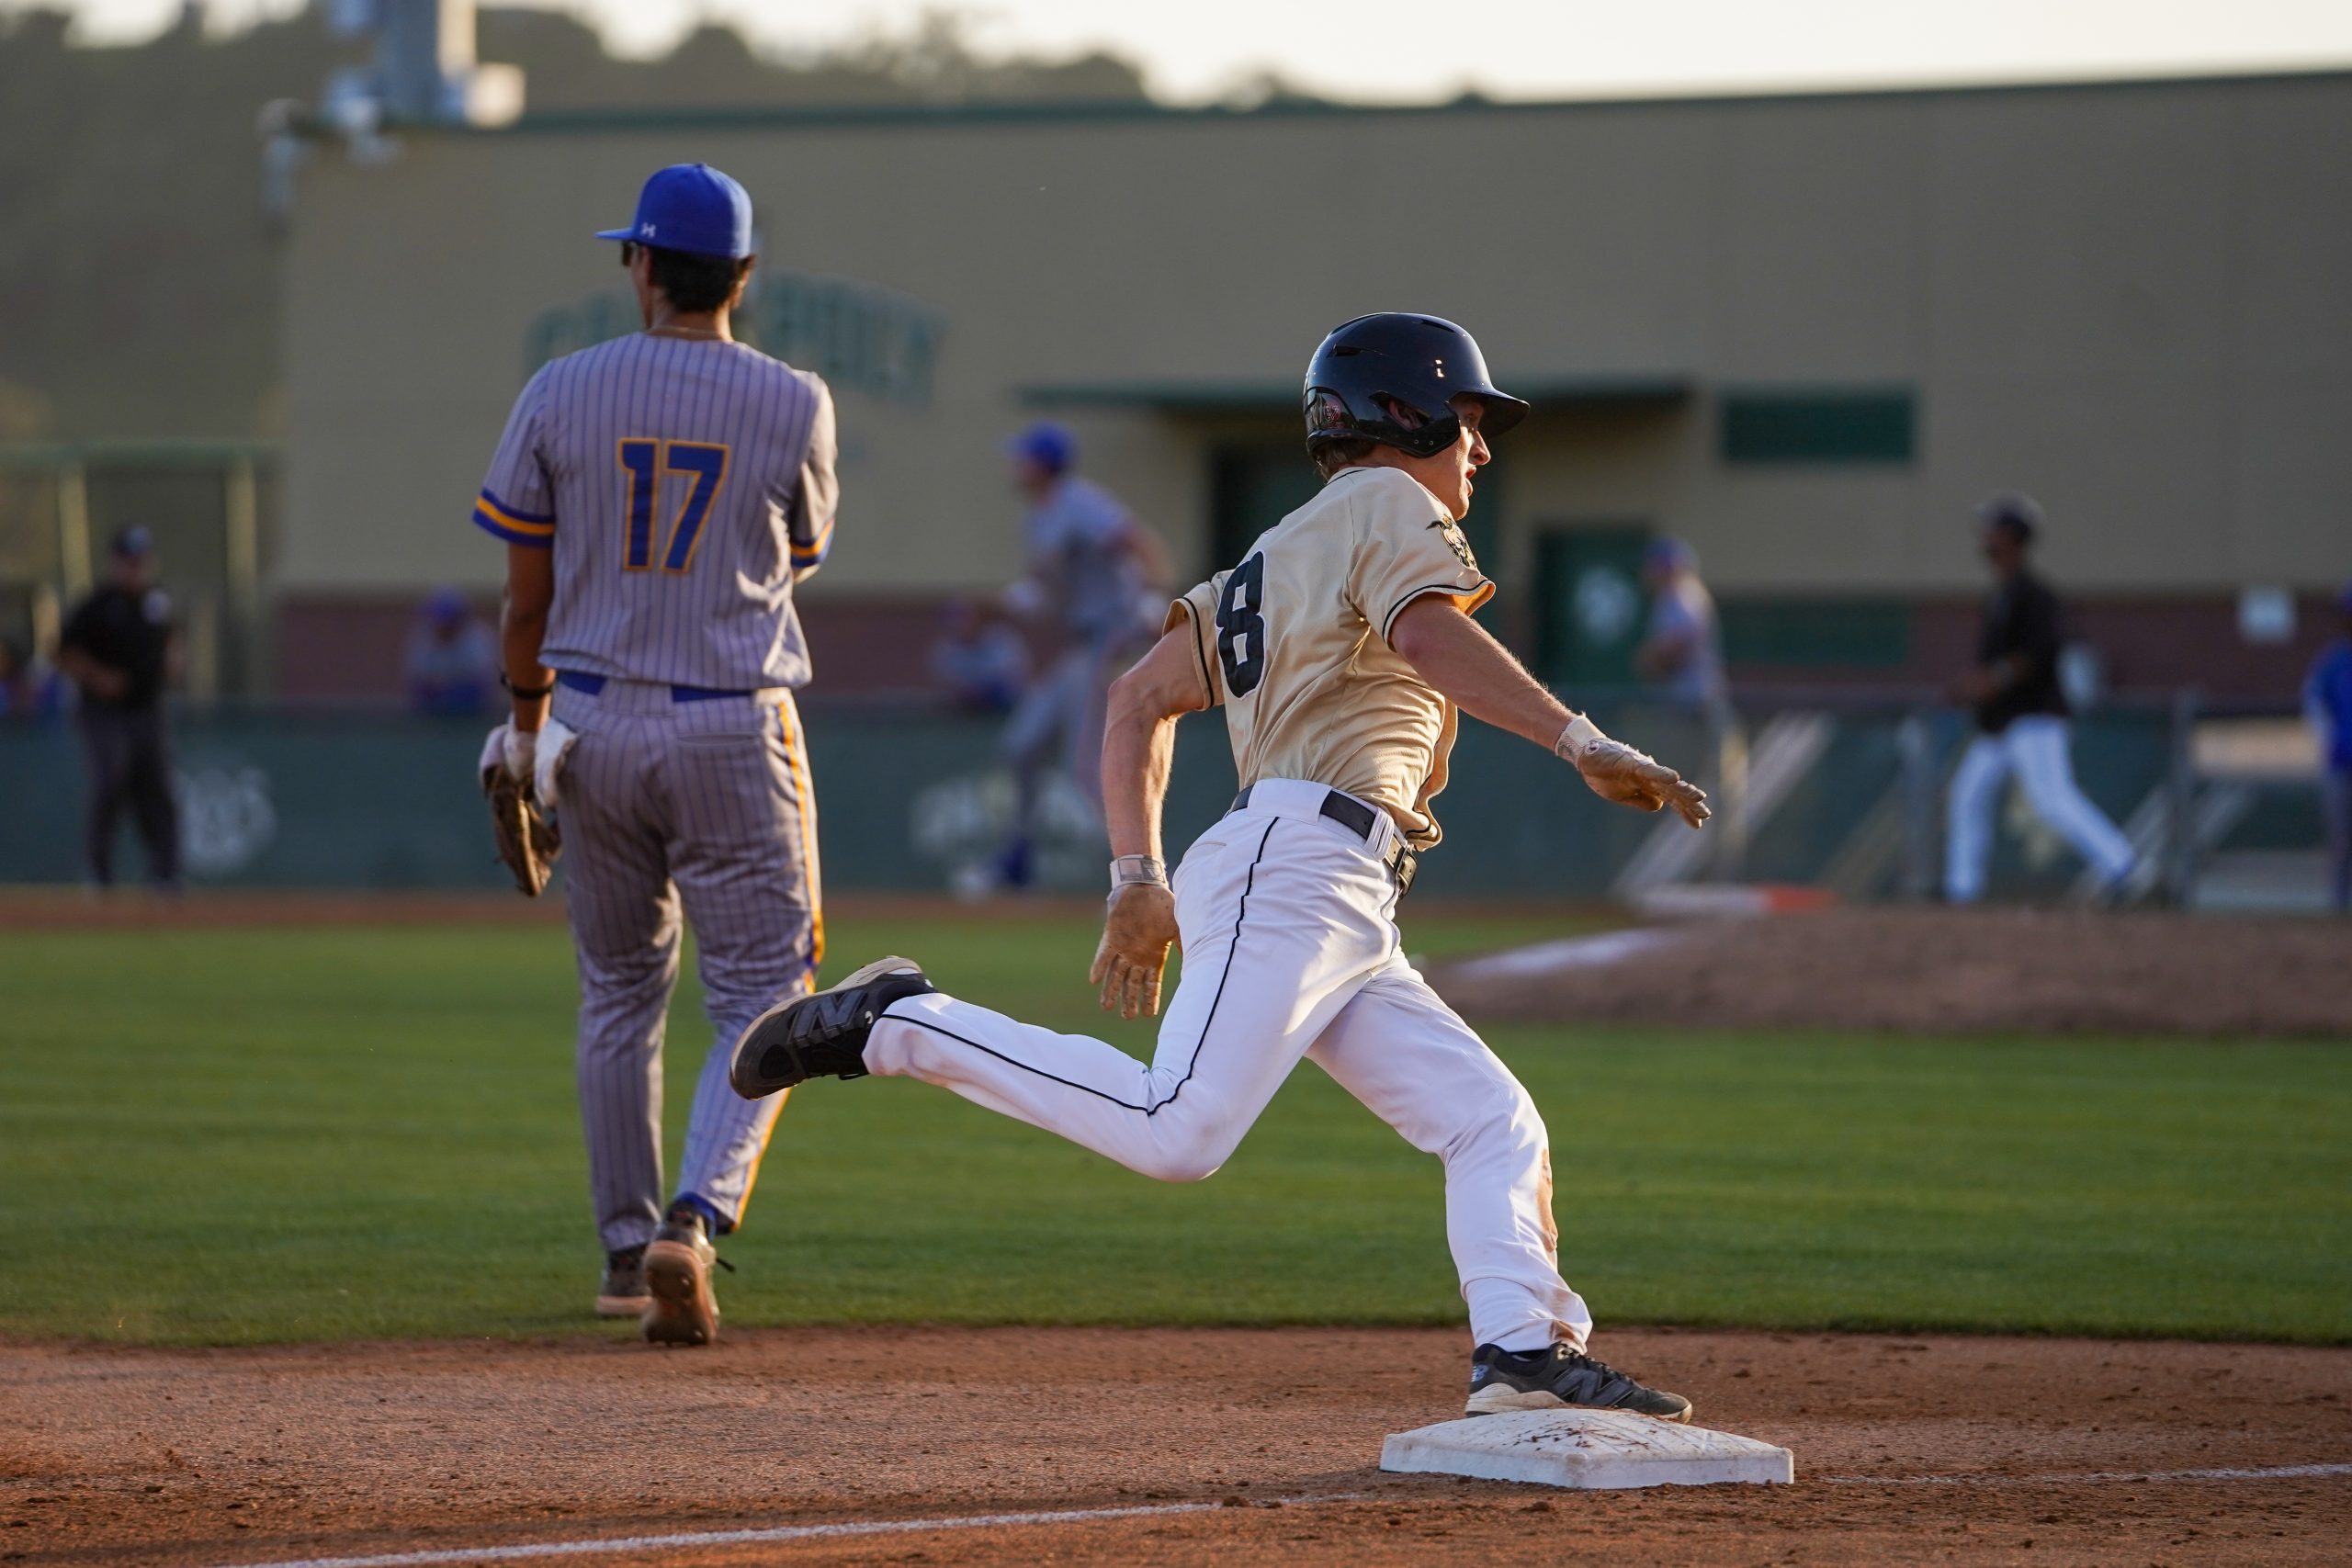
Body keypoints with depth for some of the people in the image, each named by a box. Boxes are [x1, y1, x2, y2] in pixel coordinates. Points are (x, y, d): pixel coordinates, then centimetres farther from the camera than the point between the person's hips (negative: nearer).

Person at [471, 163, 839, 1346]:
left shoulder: (560, 395, -3)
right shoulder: (793, 405, -5)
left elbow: (527, 597, 3)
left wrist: (527, 723, 18)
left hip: (594, 726, 2)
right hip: (735, 733, -2)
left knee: (619, 990, 18)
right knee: (760, 997, 2)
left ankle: (627, 1250, 21)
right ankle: (695, 1220, -20)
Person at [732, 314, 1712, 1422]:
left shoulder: (1277, 556, 29)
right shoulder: (1387, 505, 4)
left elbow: (1138, 699, 25)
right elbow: (1429, 635, -18)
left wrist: (1137, 877, 19)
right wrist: (1582, 742, -26)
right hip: (1298, 863, -10)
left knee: (1495, 1121, 3)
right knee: (1175, 1133, -23)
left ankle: (1525, 1355, -11)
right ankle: (897, 1026, -14)